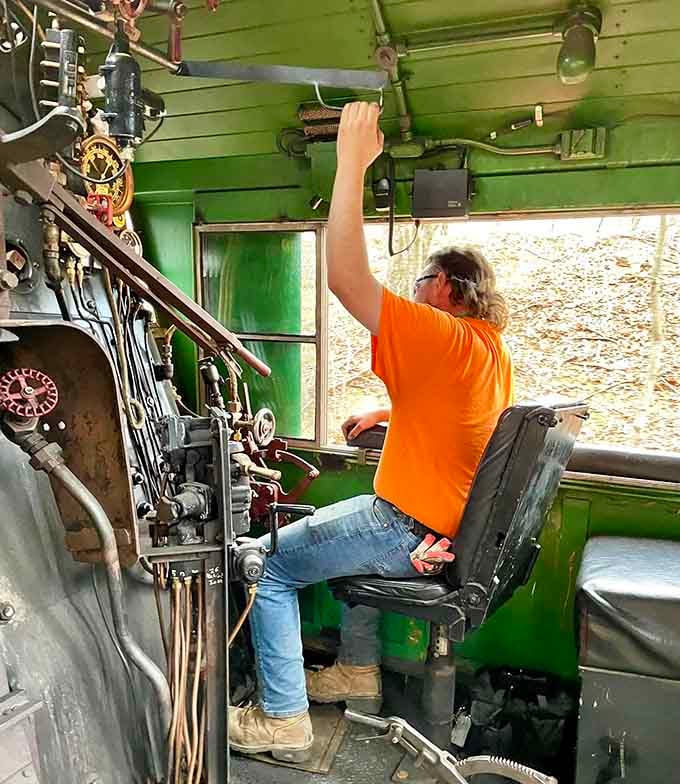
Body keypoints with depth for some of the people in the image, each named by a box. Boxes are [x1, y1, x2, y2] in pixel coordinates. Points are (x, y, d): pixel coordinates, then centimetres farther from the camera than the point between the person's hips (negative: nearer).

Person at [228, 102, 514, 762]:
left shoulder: (442, 337, -21)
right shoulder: (496, 355, 9)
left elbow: (344, 276, -29)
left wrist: (352, 161, -23)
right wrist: (385, 413, 20)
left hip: (410, 530, -9)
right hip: (459, 529, 9)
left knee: (270, 564, 2)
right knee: (337, 531, 32)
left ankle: (282, 720, 10)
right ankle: (359, 672, 33)